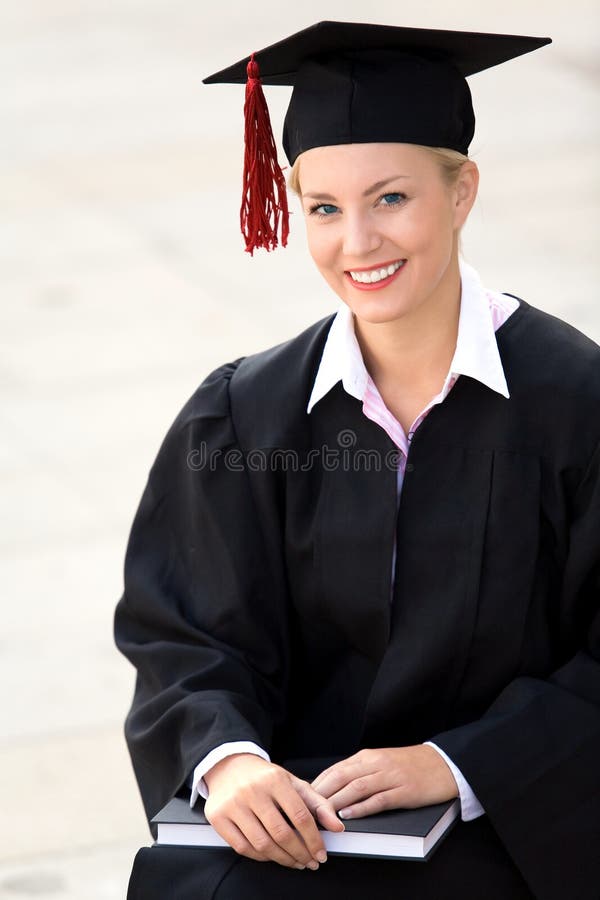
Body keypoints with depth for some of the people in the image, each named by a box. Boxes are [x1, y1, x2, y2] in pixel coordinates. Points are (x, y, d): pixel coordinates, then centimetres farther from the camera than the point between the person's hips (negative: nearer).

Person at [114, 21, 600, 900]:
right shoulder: (249, 419, 3)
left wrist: (455, 766, -18)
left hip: (509, 824, -3)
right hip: (304, 812, 3)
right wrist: (227, 756, -20)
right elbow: (189, 633, 1)